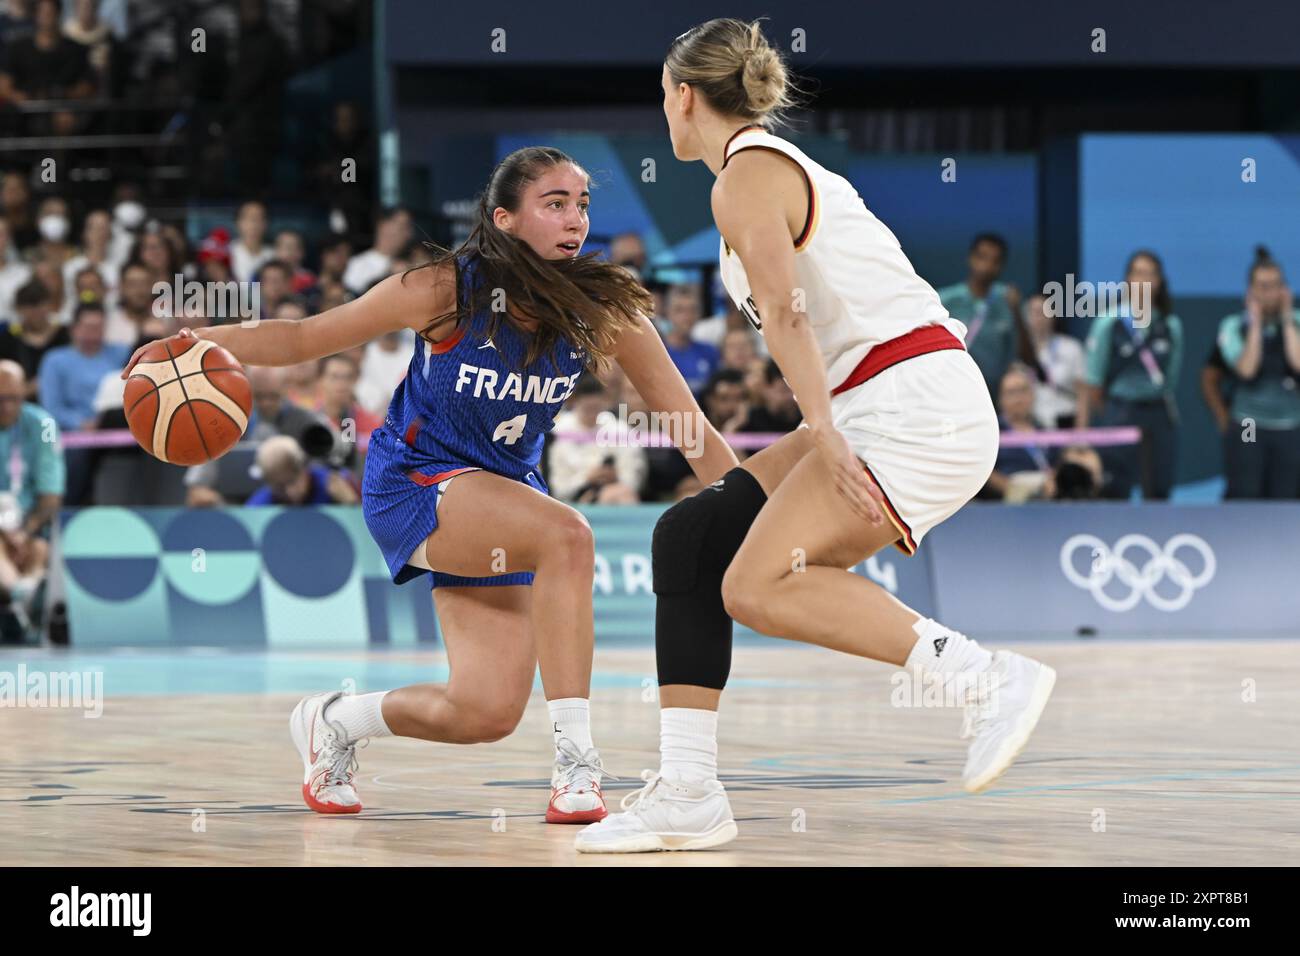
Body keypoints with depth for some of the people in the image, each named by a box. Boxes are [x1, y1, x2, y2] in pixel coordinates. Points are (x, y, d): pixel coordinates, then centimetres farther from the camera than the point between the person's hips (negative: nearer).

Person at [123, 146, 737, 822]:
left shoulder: (600, 309, -11)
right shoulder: (450, 289, -19)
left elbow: (688, 425, -7)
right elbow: (304, 339, -11)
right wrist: (202, 344, -25)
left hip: (501, 492, 5)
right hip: (414, 481, -5)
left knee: (487, 714, -3)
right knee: (564, 533, -34)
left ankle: (333, 722, 27)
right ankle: (575, 764, -31)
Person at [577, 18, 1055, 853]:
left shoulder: (747, 176, -6)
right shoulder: (783, 164, 23)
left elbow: (785, 309, -19)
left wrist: (825, 434, -29)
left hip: (915, 407, -10)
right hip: (880, 409, 10)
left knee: (758, 587, -21)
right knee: (689, 535, 5)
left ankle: (990, 679, -21)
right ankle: (687, 796, 2)